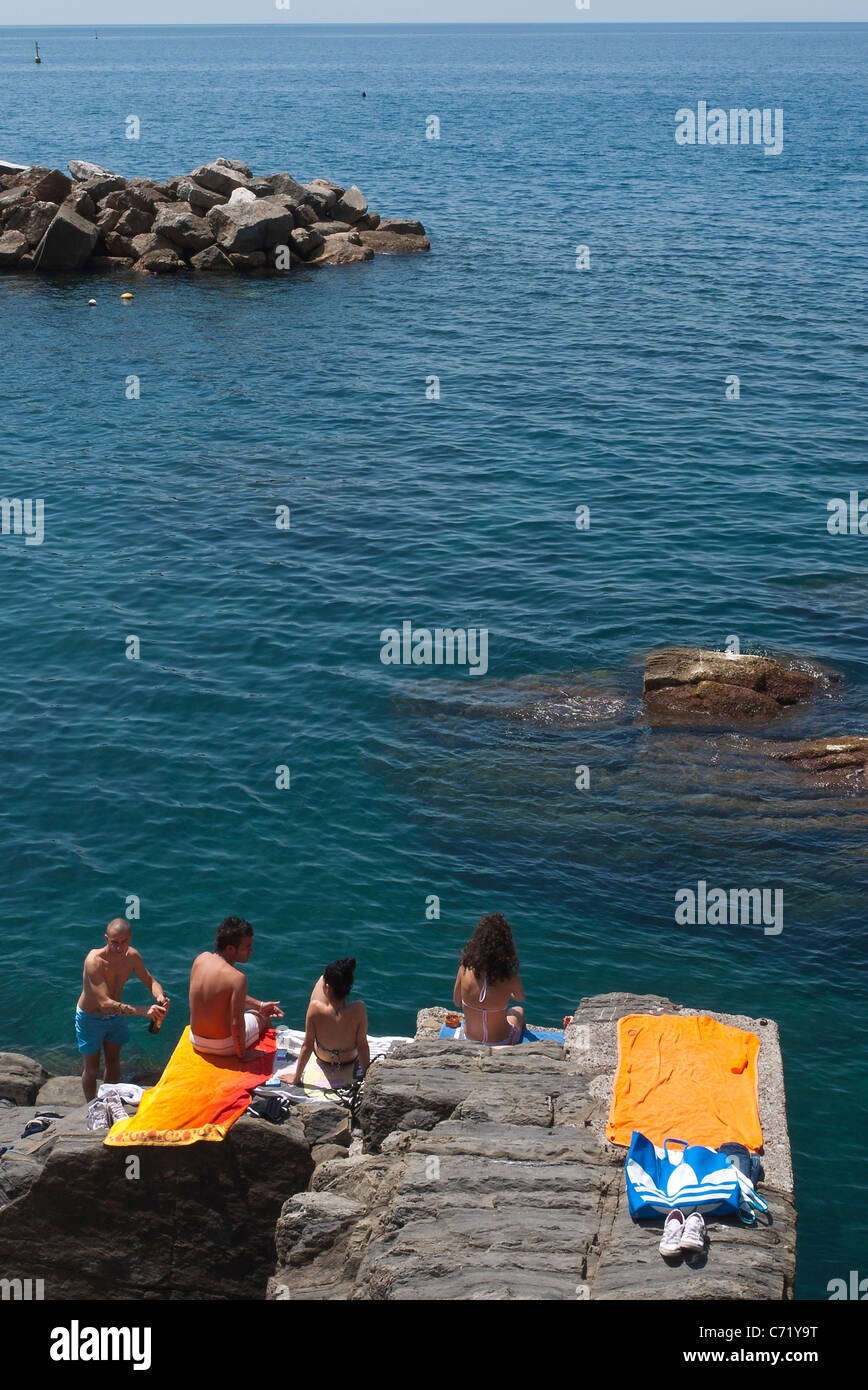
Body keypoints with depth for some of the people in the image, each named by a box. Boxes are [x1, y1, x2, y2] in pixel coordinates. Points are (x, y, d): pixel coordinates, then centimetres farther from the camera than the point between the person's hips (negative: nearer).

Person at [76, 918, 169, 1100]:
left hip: (116, 1015, 5)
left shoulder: (132, 956, -18)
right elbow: (105, 1003, -43)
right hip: (90, 1017, -5)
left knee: (113, 1063, 21)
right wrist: (143, 1010, -53)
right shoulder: (94, 961, -37)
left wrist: (160, 997, -29)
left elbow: (150, 981, -3)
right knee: (92, 1069, 11)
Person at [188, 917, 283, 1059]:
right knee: (263, 1018, 25)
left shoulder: (201, 958, -5)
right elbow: (236, 1025, -26)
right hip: (223, 1047, -6)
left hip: (196, 1041, 6)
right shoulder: (237, 978, -28)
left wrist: (259, 1005, 15)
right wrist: (242, 1054, -10)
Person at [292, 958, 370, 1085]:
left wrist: (296, 1079, -12)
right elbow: (362, 1045, -25)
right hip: (350, 1059, 0)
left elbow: (307, 1046, -26)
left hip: (323, 1059, 0)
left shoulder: (315, 1009, -37)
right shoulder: (359, 1009, -36)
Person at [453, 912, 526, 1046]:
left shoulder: (465, 969, -23)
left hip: (468, 1040, 2)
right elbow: (520, 997, -2)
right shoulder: (511, 979, -27)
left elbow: (457, 1002, -5)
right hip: (500, 1043, -1)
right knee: (518, 1011, 35)